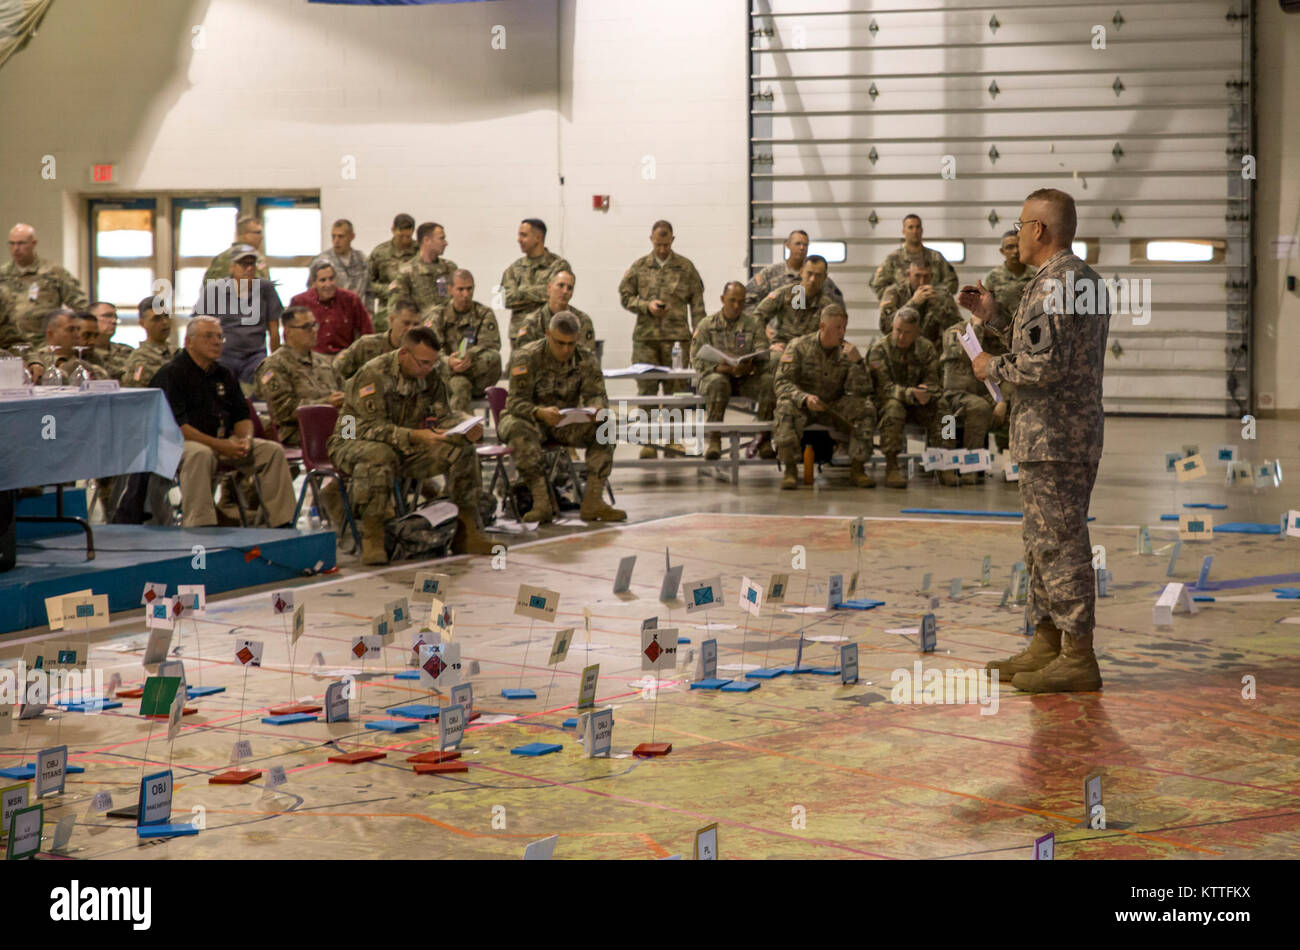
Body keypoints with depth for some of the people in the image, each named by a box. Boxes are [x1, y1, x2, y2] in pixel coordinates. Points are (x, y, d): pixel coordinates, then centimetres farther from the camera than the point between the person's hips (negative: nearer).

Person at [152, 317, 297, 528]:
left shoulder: (225, 374, 16)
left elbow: (242, 415, 18)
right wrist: (219, 445, -22)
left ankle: (282, 524, -11)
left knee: (273, 451, -10)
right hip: (183, 443, -7)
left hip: (225, 441, 7)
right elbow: (175, 425, -16)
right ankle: (200, 525, -43)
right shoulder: (171, 374, -7)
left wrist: (245, 439, -7)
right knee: (200, 454, -40)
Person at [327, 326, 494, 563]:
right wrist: (414, 436, -41)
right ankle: (372, 539, -35)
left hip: (406, 448, 7)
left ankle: (466, 533, -3)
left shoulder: (430, 377, 0)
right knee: (378, 454, -42)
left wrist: (466, 430, -21)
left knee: (462, 452, -9)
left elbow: (442, 417, 2)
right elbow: (371, 427, -29)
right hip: (353, 443, -7)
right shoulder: (373, 375, -23)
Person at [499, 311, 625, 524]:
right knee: (517, 428, -39)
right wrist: (540, 413, -44)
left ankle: (592, 501, -25)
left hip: (567, 423, 4)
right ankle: (541, 501, -40)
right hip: (531, 419, -3)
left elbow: (595, 394, -7)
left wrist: (597, 408, -34)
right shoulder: (526, 357, -15)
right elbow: (516, 401, -21)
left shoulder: (586, 359, -2)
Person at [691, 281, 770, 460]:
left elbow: (763, 355, 0)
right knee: (717, 383, -39)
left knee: (769, 382, -29)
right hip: (716, 374, -2)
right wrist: (718, 367, -19)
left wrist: (750, 367, -24)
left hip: (747, 378, 2)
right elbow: (697, 358, 1)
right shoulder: (707, 325, 8)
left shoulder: (753, 323, 11)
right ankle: (714, 441, -35)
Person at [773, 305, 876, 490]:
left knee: (866, 408, -21)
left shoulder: (846, 352, 2)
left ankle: (857, 468, -16)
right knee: (786, 407, -36)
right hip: (802, 405, -3)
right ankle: (790, 469, -30)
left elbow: (861, 392, -5)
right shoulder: (799, 346, -7)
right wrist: (805, 398, -33)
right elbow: (782, 383, -15)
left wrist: (857, 363, -21)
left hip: (833, 410, 3)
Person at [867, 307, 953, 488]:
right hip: (884, 403, -3)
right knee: (893, 406, -37)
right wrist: (910, 393, -37)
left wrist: (926, 393, -30)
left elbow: (932, 383, -4)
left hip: (917, 405, 4)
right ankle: (891, 465, -33)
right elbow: (884, 387, -19)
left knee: (940, 406, -25)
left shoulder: (926, 348, 2)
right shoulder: (879, 349, -10)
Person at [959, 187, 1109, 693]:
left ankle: (1078, 658, -4)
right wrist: (994, 315, 21)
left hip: (1052, 438, -11)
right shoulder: (1087, 279, 17)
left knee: (1060, 543, -7)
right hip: (1077, 435, 11)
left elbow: (1042, 366, -25)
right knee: (1044, 543, 16)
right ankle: (1046, 646, 23)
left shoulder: (1052, 284, -17)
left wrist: (992, 366, -9)